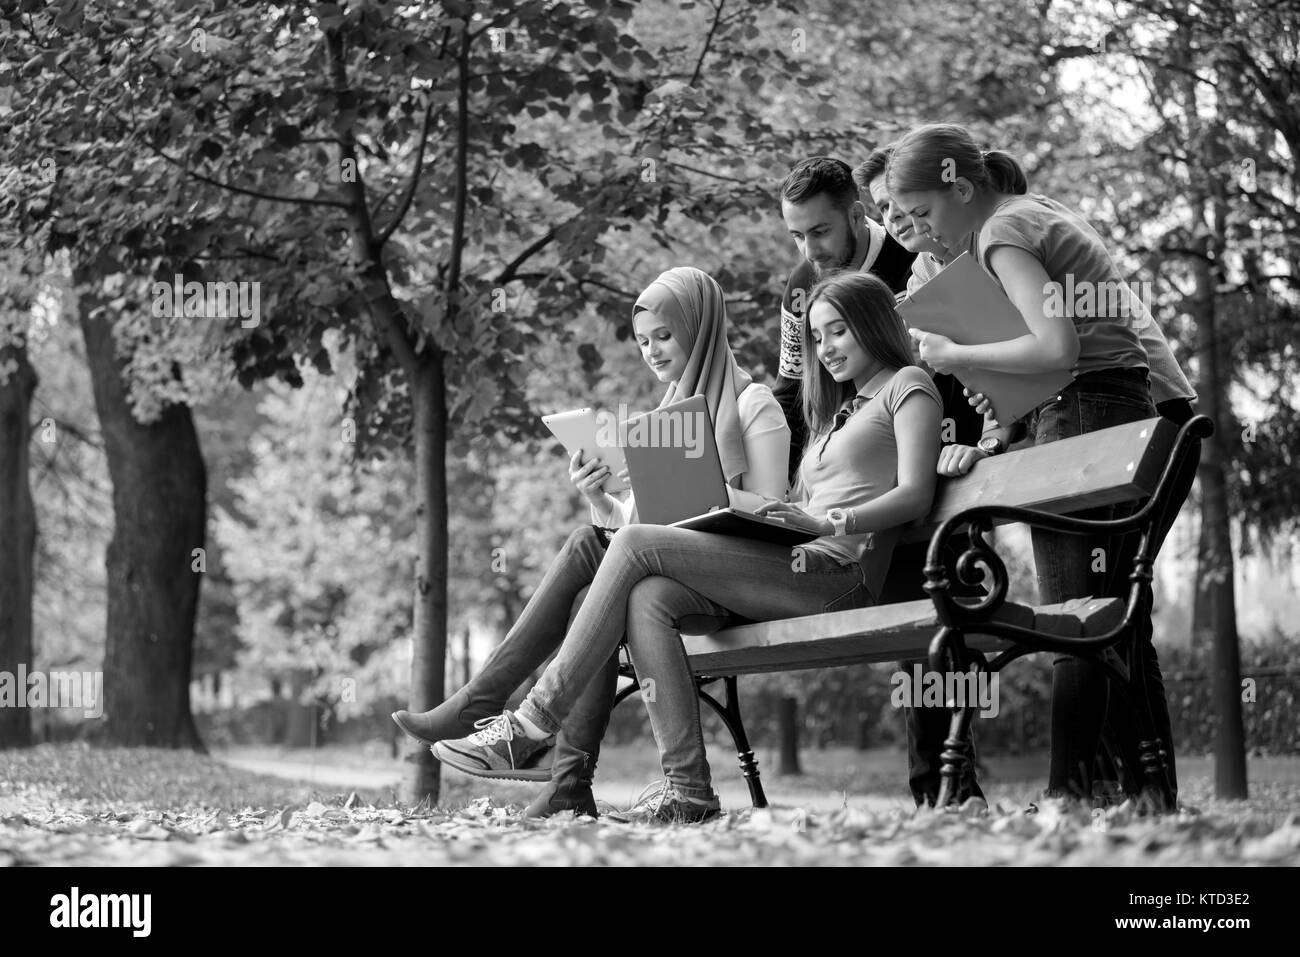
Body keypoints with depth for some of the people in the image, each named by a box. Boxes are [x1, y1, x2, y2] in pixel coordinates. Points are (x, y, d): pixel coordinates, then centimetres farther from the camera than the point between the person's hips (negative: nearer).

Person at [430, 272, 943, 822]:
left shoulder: (907, 386, 8)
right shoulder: (836, 408, 34)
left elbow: (915, 495, -7)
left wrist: (826, 522, -21)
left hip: (840, 570, -8)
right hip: (797, 566, 8)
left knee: (637, 544, -18)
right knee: (648, 597, -20)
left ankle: (534, 724, -19)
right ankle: (687, 788, -27)